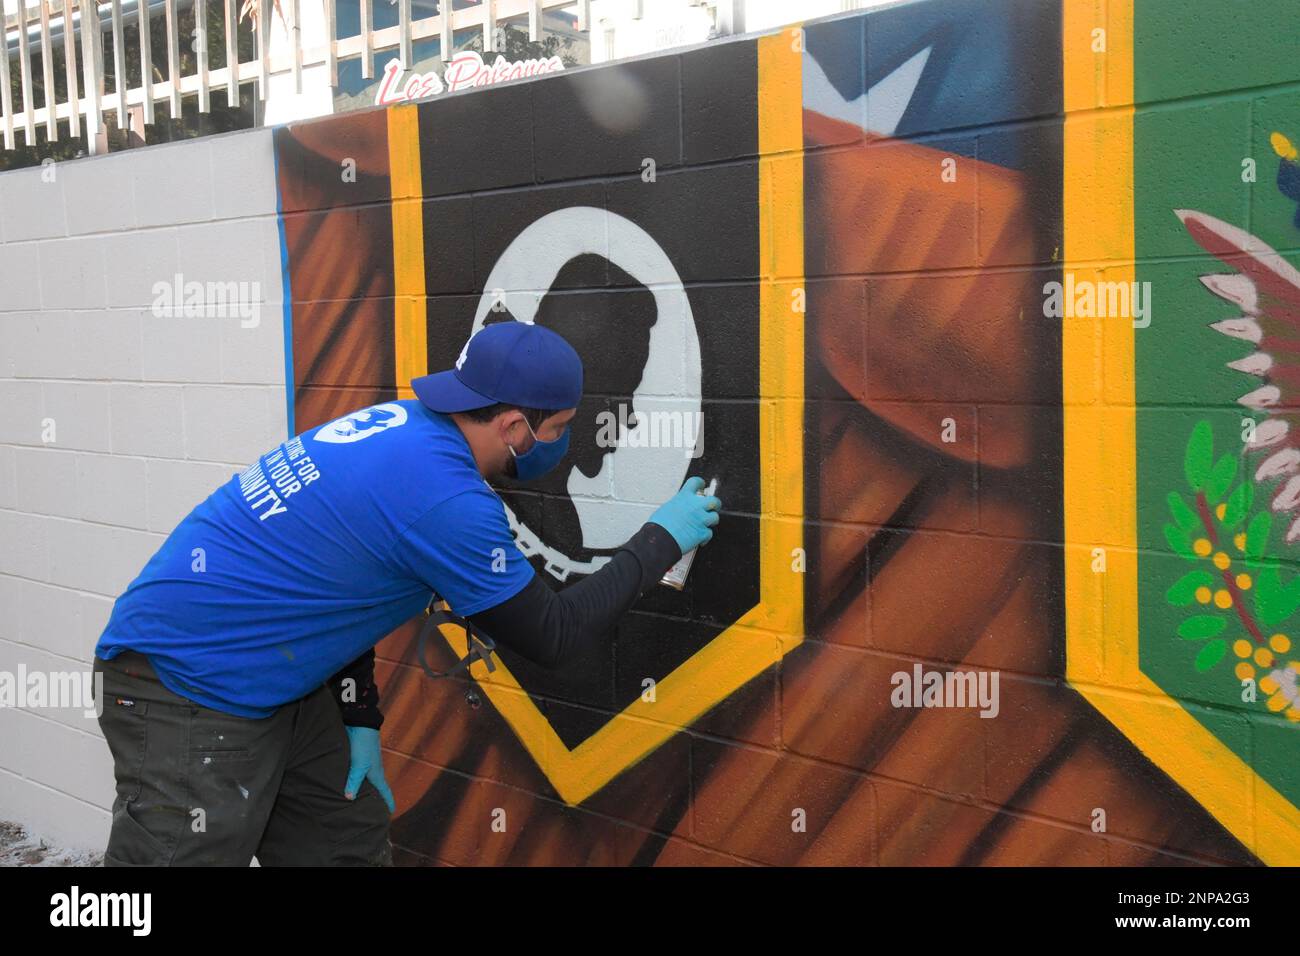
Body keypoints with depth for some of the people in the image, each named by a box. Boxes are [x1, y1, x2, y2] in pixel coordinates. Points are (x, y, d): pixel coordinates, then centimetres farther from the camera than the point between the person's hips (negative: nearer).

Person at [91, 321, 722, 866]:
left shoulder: (398, 420, -1)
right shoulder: (445, 499, -27)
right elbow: (552, 637, -16)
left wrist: (359, 718, 10)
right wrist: (662, 540, -7)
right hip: (185, 695, -9)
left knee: (351, 845, 13)